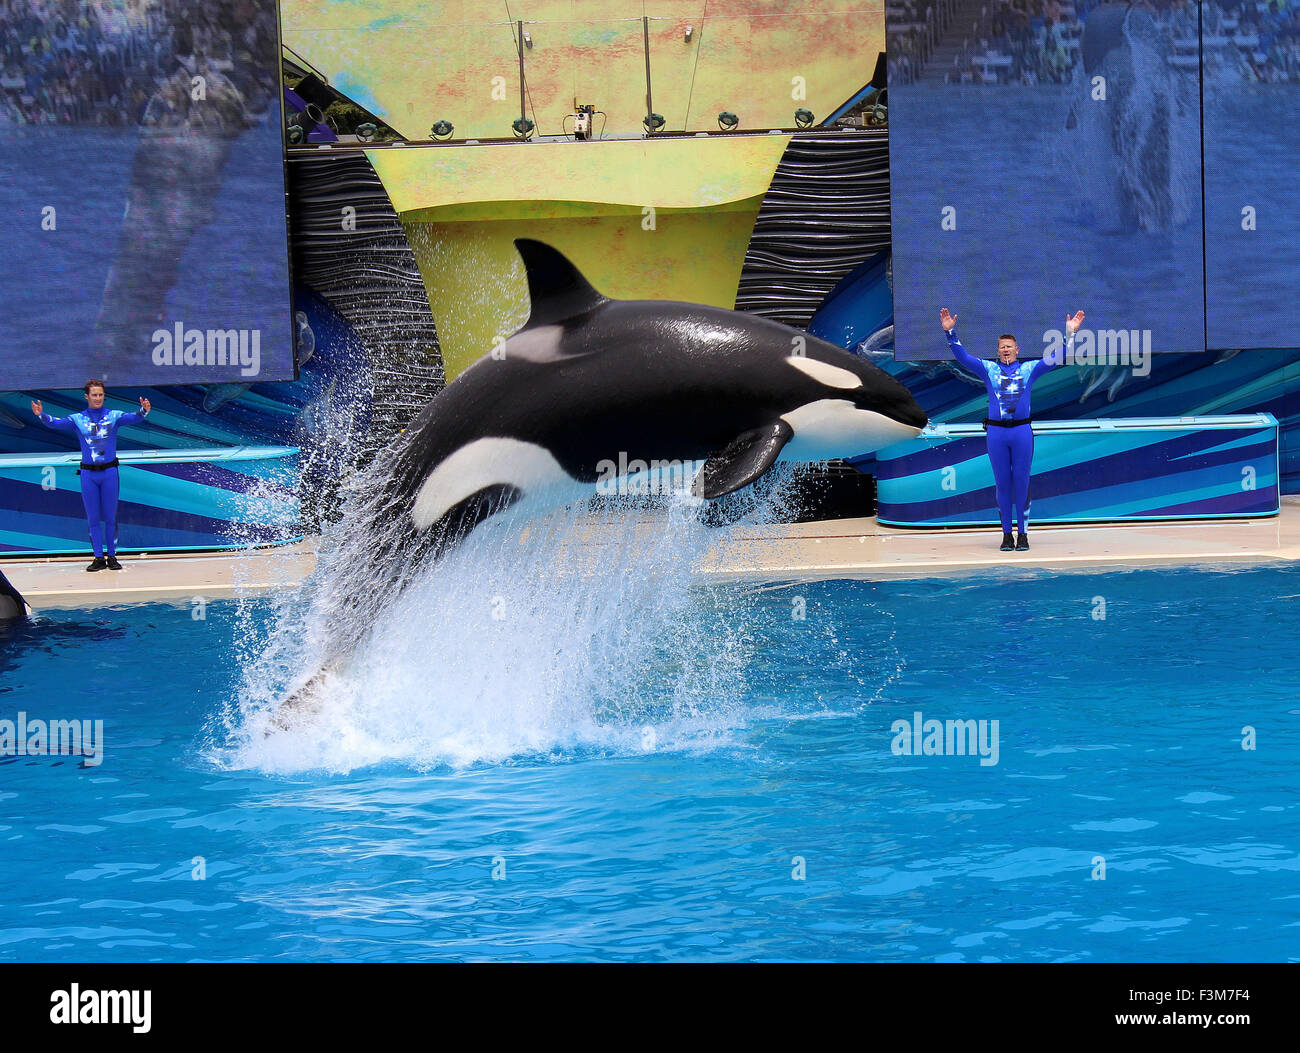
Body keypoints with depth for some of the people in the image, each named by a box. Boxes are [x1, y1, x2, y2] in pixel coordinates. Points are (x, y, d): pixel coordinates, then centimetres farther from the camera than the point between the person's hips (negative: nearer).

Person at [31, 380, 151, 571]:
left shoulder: (113, 416, 4)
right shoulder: (78, 419, 6)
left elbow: (132, 418, -11)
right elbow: (57, 423, -5)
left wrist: (144, 411, -33)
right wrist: (41, 415, -25)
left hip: (109, 471, -1)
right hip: (88, 473, 1)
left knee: (110, 517, 4)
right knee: (93, 518, 4)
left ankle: (112, 556, 12)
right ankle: (99, 558, 10)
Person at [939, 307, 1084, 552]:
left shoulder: (1029, 369, 11)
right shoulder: (988, 369, 11)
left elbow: (1059, 357, 10)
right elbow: (962, 356, 6)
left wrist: (1070, 334, 1)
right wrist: (950, 332, -3)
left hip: (1022, 431, -1)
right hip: (996, 432, 1)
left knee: (1021, 481, 0)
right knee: (1002, 483, 3)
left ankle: (1023, 534, 6)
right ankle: (1006, 534, 9)